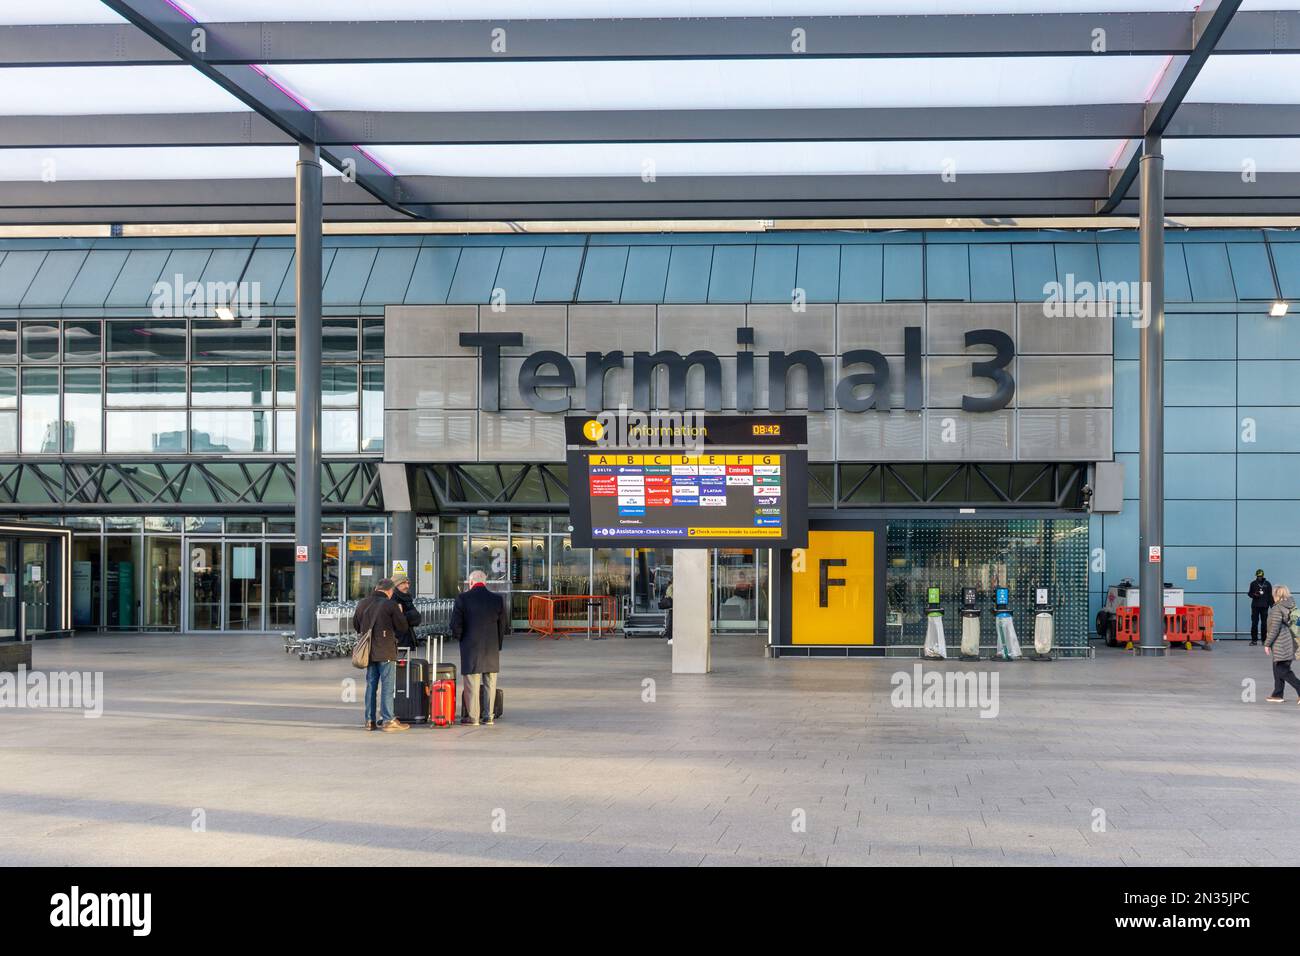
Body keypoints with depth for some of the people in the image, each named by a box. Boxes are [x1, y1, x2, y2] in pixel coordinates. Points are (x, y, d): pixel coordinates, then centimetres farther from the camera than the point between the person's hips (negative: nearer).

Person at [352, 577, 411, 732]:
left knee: (370, 684, 12)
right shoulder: (391, 605, -12)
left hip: (368, 651, 5)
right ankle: (388, 720, -2)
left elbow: (355, 626, 15)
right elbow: (402, 628, -6)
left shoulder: (362, 603, 4)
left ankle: (370, 720, 14)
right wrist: (399, 613, 11)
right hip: (386, 651, -5)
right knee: (387, 685, -1)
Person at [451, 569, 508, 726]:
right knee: (490, 684, 11)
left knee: (472, 683, 4)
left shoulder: (462, 598, -9)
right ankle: (489, 716, 15)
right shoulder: (497, 599, -1)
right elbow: (505, 625, 3)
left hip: (470, 648, -2)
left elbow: (455, 625, -9)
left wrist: (460, 638, 10)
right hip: (492, 648, 2)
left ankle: (472, 717, 5)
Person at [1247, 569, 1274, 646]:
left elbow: (1270, 595, 8)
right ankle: (1254, 640, 0)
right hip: (1255, 606, 0)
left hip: (1264, 606, 0)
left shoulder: (1267, 584, 7)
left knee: (1264, 623, 3)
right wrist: (1254, 595, -12)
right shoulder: (1253, 583, 7)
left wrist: (1272, 605, 1)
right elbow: (1249, 593, 10)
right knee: (1254, 623, -4)